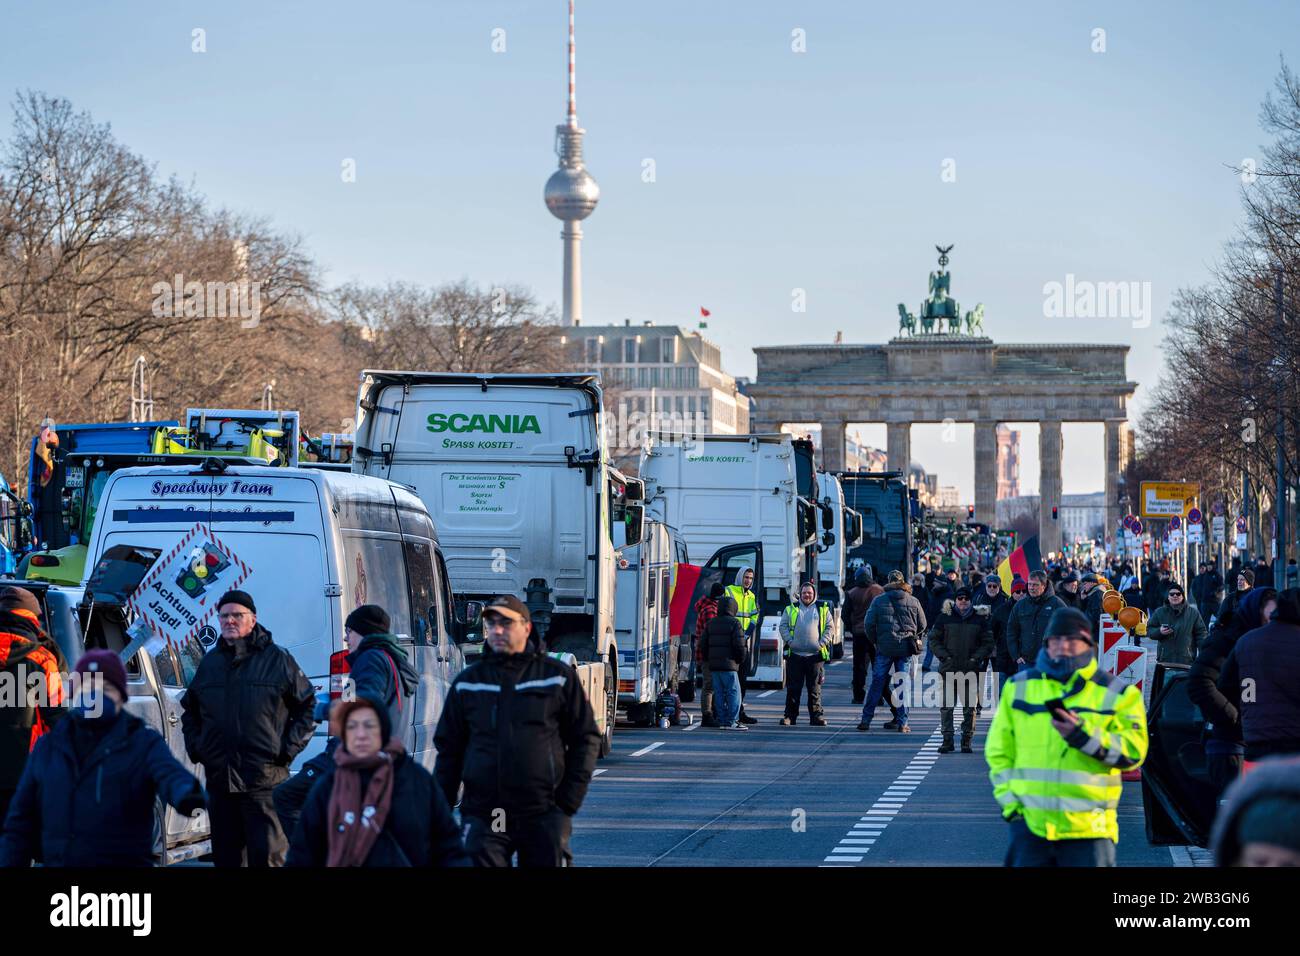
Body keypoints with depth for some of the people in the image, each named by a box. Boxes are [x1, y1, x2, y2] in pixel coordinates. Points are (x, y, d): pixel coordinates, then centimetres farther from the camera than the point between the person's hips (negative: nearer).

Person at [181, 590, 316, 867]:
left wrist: (289, 748, -5)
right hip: (219, 780, 5)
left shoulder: (276, 659, 1)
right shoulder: (210, 663, 14)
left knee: (268, 856, -8)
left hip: (265, 782, -5)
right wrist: (195, 746, 13)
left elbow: (308, 706, 4)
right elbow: (189, 710, 27)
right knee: (226, 857, 10)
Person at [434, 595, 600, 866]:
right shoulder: (467, 682, 11)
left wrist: (569, 802, -1)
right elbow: (448, 749, 15)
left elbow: (586, 740, 7)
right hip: (482, 818, 1)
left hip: (543, 815, -1)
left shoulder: (558, 677, 5)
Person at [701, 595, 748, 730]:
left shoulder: (711, 624, 12)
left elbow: (703, 644, 13)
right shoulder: (734, 623, -7)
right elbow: (739, 644, -13)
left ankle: (722, 720, 11)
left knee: (719, 693, 10)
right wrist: (741, 660, 2)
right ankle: (731, 721, -8)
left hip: (713, 665, 6)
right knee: (733, 692, -3)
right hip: (729, 664, -6)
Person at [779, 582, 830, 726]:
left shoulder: (823, 609, 11)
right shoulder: (791, 610, 13)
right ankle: (790, 716, 4)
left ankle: (816, 715, 6)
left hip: (815, 654, 0)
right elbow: (783, 627, 8)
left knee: (814, 687, 1)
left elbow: (829, 628, 9)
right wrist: (790, 641, -6)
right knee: (793, 687, 0)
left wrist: (822, 643, -5)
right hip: (795, 654, 0)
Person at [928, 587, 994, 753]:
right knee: (946, 706, -3)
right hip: (949, 669, 0)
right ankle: (947, 740, 1)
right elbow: (934, 640, 7)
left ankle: (967, 741, 9)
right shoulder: (945, 617, 5)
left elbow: (988, 643, 8)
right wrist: (945, 657, -6)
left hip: (972, 670, 0)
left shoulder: (980, 618, 6)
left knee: (970, 708, 2)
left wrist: (976, 658, -5)